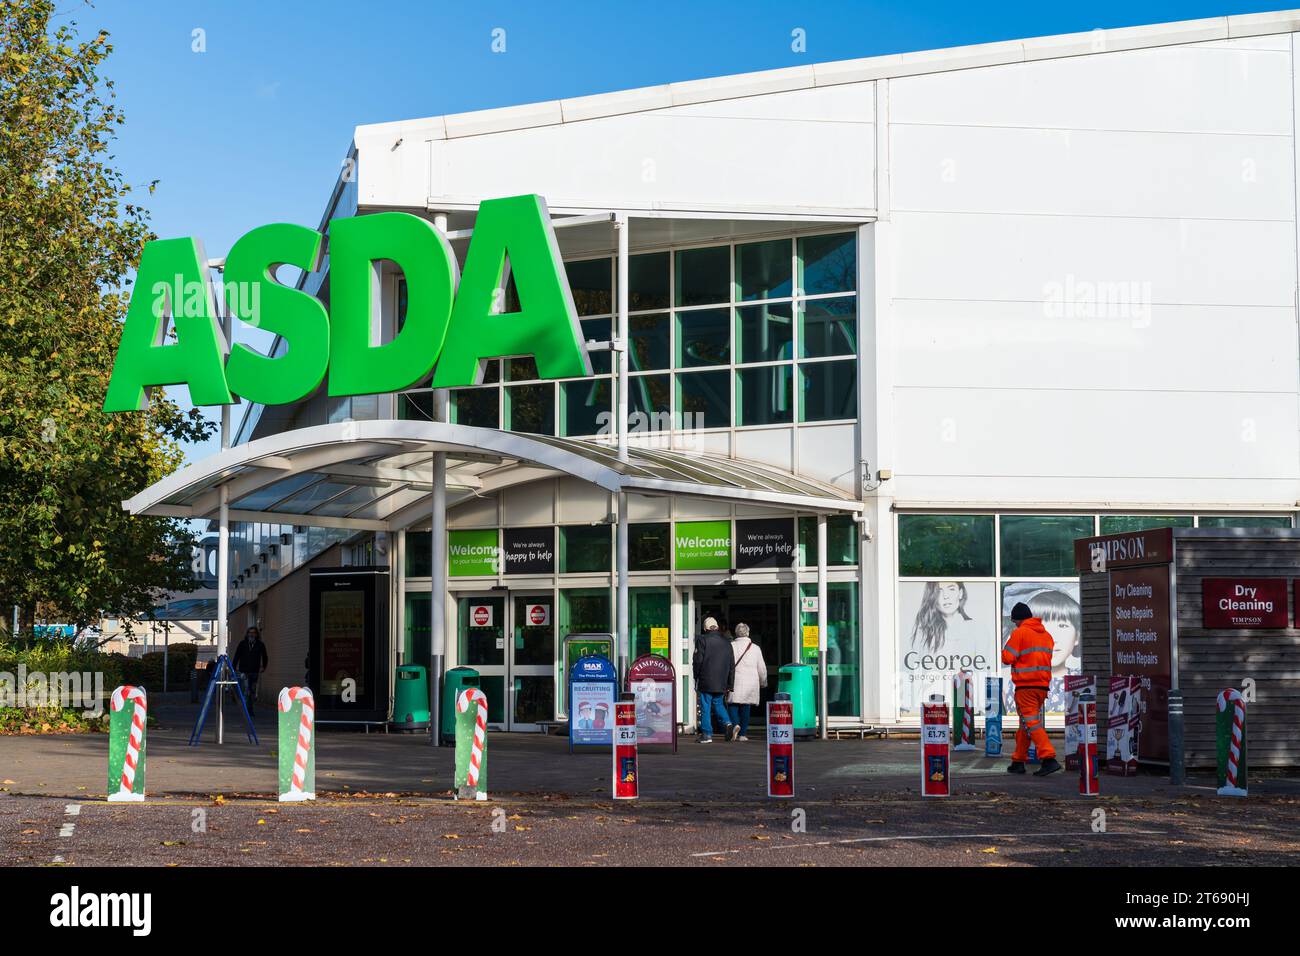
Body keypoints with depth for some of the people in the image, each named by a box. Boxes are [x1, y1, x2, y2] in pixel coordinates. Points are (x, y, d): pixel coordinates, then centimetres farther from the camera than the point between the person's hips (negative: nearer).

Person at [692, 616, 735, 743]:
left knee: (705, 707, 0)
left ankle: (707, 734, -1)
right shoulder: (726, 643, 10)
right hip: (721, 683, 5)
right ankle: (728, 724, -2)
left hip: (706, 681, -5)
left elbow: (698, 660, -9)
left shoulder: (702, 640, -5)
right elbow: (732, 665, 12)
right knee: (718, 704, 19)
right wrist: (729, 685, 17)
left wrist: (696, 677, 5)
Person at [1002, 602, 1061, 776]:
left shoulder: (1019, 633, -8)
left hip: (1025, 685, -7)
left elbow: (1008, 658, -10)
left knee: (1031, 722, -11)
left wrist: (1005, 649, 10)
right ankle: (1019, 761, 22)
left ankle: (1049, 758, -24)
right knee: (1025, 724, 17)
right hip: (1043, 684, 7)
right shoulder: (1046, 634, 14)